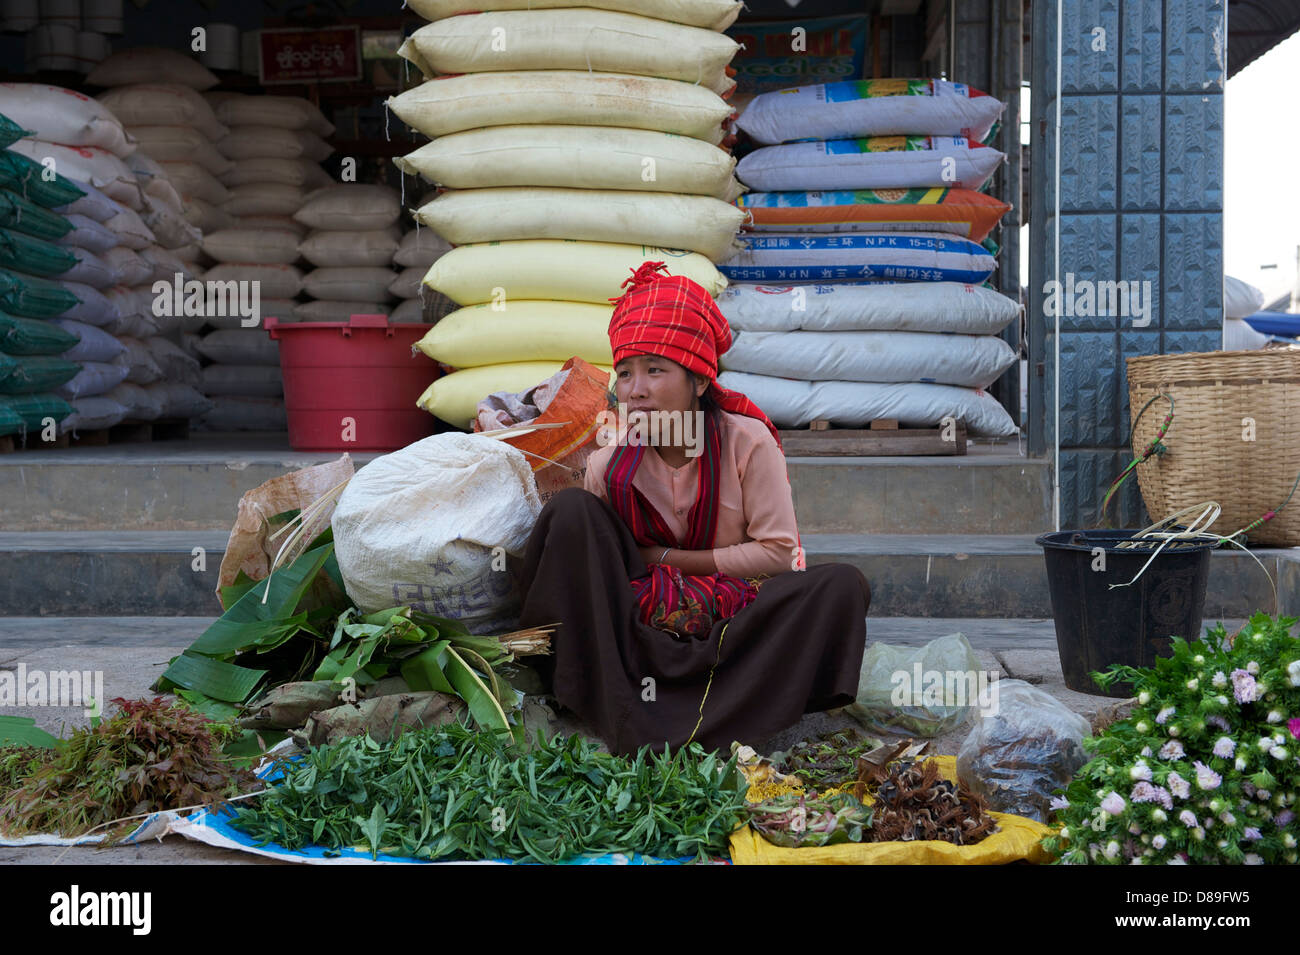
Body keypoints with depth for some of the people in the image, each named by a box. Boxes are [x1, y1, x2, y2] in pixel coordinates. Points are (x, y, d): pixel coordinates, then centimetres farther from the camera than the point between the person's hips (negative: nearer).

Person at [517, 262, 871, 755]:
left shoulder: (747, 440, -9)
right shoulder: (610, 459, -4)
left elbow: (778, 551, -11)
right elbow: (579, 550, 0)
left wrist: (666, 558, -12)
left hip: (731, 615, -1)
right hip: (628, 622, 1)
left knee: (841, 586, -27)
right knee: (570, 509, -19)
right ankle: (620, 717, -27)